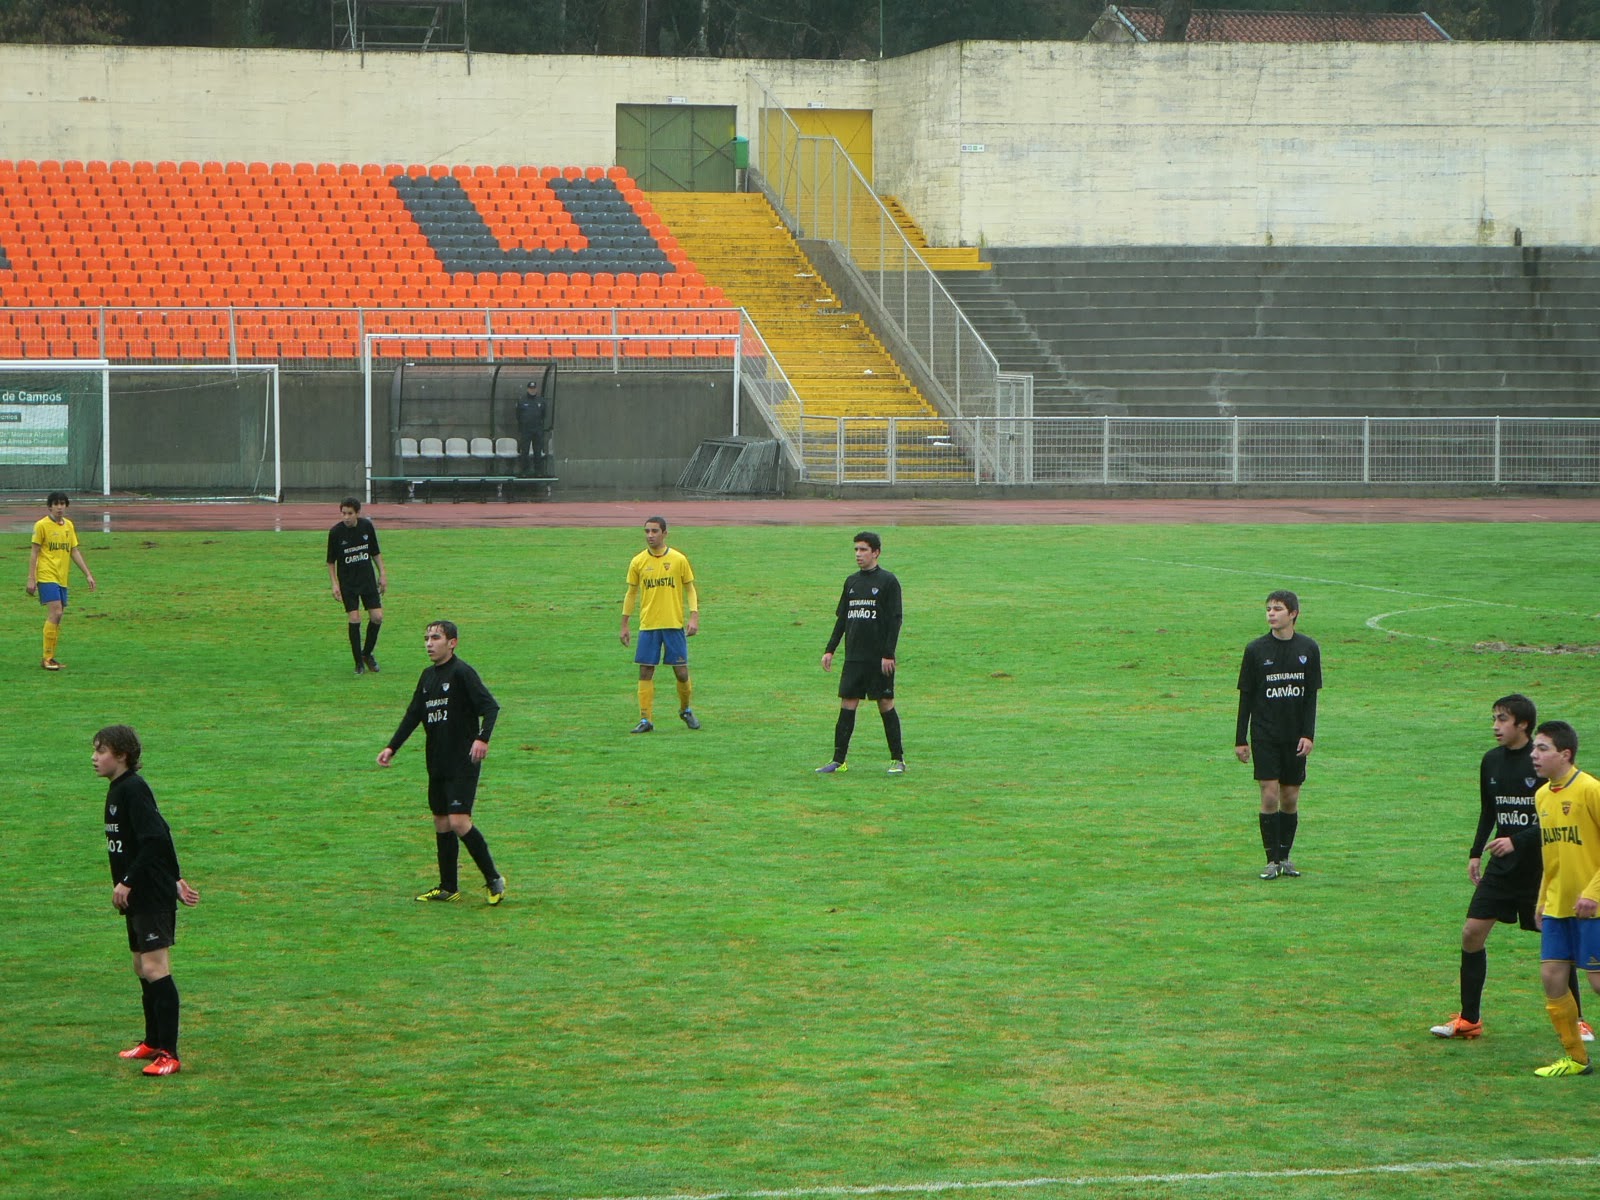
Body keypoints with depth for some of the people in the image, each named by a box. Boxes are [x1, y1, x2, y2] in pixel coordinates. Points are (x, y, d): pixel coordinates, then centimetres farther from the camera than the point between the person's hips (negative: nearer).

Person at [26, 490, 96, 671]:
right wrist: (31, 579, -9)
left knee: (57, 618, 5)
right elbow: (34, 553, -5)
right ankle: (47, 658, -12)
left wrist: (87, 574, 11)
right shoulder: (42, 525, -5)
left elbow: (74, 551, 16)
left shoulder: (69, 525, 12)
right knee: (55, 613, -16)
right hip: (47, 576, -6)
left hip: (62, 578, 6)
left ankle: (50, 658, 12)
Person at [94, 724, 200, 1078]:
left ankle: (169, 1055, -16)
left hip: (154, 896, -11)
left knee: (155, 968, -14)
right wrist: (175, 878, 19)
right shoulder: (118, 789, 15)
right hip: (139, 897, 11)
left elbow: (154, 840, -24)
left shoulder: (133, 789, -16)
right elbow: (161, 835, 20)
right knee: (142, 968, 18)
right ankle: (153, 1043, 31)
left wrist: (127, 882, -20)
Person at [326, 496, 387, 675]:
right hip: (347, 582, -3)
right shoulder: (336, 532, -12)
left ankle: (367, 653, 21)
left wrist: (382, 574, 7)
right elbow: (331, 561, -3)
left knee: (377, 617, -2)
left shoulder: (367, 526, -4)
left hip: (368, 578, 3)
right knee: (354, 619, -9)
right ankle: (359, 662, 5)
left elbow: (376, 553, 9)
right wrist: (334, 584, -9)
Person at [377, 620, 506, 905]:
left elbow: (490, 706, -17)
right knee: (441, 823, 10)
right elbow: (413, 715, 21)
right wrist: (391, 747, 15)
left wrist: (482, 738, -31)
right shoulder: (428, 676, 14)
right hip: (437, 763, 8)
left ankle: (493, 879, -3)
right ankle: (448, 887, 18)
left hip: (463, 763, -8)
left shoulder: (462, 673, -11)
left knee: (459, 822, -15)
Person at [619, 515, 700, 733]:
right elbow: (631, 593, 11)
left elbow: (690, 589, 6)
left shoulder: (678, 560, 0)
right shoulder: (638, 562, 4)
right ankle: (646, 719, 0)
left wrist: (694, 616, -6)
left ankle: (686, 710, 25)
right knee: (646, 672, -4)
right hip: (647, 625, 1)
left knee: (681, 671, 0)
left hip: (674, 625, -1)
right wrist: (624, 624, 9)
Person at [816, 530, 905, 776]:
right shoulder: (851, 582, 12)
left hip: (879, 658, -5)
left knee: (885, 704, 0)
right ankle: (838, 760, 3)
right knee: (847, 704, 2)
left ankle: (898, 759, 8)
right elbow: (842, 618, 18)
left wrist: (888, 654, -14)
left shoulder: (888, 581, -4)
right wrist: (830, 650, 12)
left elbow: (894, 620, -8)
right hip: (853, 657, 5)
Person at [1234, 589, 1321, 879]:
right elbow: (1246, 696, 2)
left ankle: (1285, 856, 19)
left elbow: (1311, 696, 5)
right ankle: (1272, 860, -2)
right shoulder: (1256, 650, -2)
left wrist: (1308, 735, -4)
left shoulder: (1308, 649, 1)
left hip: (1295, 736, 2)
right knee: (1270, 796, -9)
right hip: (1264, 735, -2)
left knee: (1290, 798, 5)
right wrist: (1241, 739, 0)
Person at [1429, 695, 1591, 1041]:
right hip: (1502, 866, 5)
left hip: (1541, 867, -5)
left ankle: (1576, 1021, 15)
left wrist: (1517, 841, -22)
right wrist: (1476, 853, 11)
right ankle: (1469, 1019, 6)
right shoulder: (1492, 761, 6)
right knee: (1471, 934, -4)